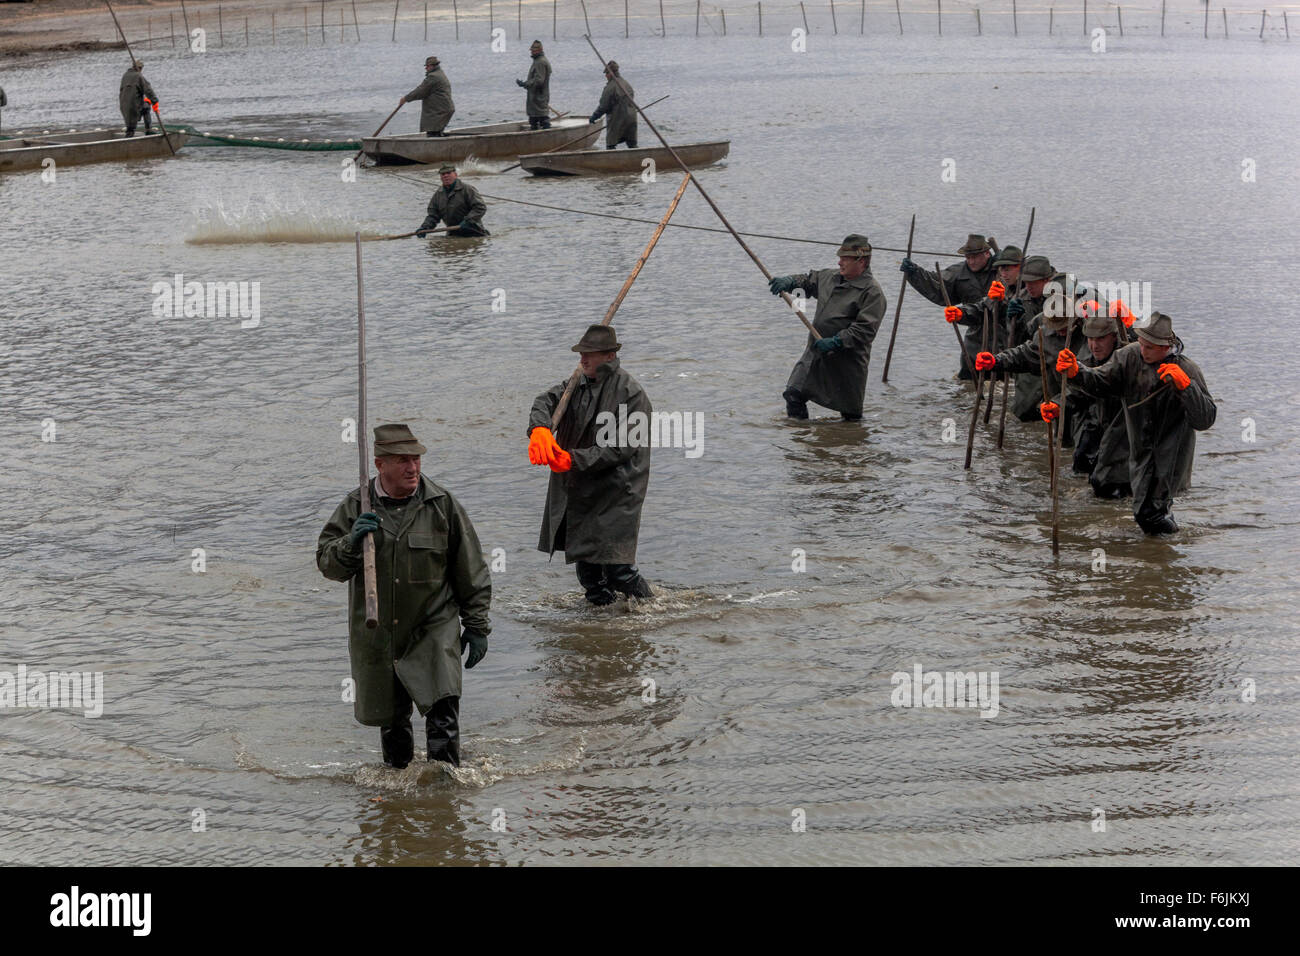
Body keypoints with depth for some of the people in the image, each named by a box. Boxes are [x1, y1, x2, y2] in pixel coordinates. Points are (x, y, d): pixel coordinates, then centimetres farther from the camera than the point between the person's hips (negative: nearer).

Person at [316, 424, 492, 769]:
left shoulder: (442, 504, -3)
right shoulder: (355, 507, 0)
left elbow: (471, 573, 3)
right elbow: (327, 562, 0)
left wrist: (476, 625, 3)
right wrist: (351, 542, -20)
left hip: (433, 628, -2)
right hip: (376, 633, 2)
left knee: (442, 708, -16)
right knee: (389, 715, 13)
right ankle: (396, 773, 31)